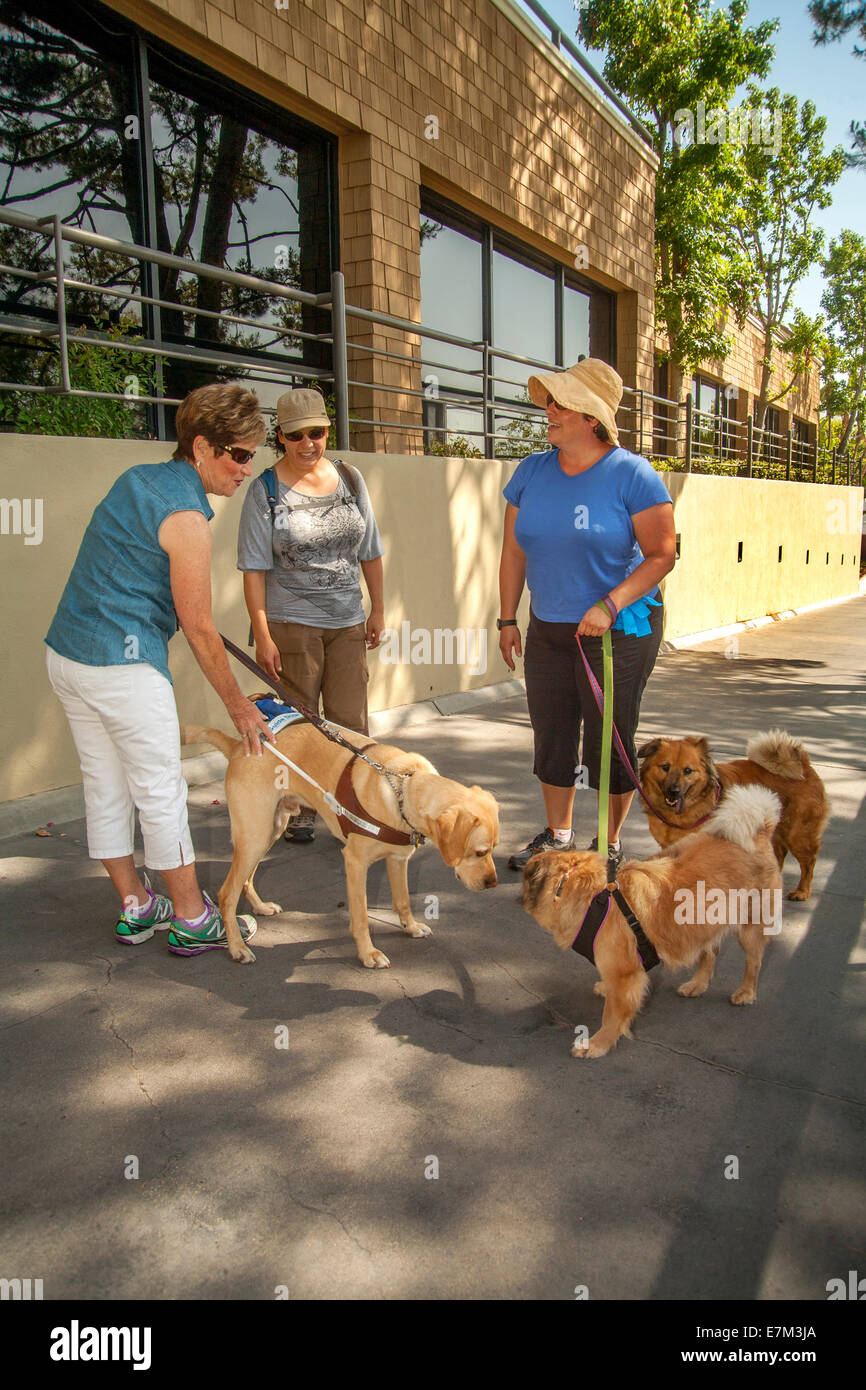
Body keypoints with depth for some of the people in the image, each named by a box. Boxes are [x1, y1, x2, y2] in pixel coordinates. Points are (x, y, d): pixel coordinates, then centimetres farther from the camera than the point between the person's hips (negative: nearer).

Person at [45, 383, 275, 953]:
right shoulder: (185, 516, -15)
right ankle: (193, 920, 14)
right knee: (161, 792, 2)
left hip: (66, 653, 9)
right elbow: (199, 630, -12)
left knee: (105, 786, 15)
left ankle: (135, 907, 28)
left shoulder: (136, 478, 12)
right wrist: (239, 705, -3)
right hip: (124, 665, -9)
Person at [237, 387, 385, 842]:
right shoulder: (266, 490, -4)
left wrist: (378, 610, 13)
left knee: (350, 722, 4)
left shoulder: (350, 480, 7)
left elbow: (369, 552, 14)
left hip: (347, 621, 3)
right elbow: (255, 569, -8)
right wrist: (262, 636, -13)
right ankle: (298, 811, 20)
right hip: (291, 623, -3)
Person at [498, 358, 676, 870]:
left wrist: (608, 605, -24)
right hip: (547, 631, 5)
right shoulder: (532, 472, 4)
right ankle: (558, 835, 30)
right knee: (551, 733, 13)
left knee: (611, 740, 4)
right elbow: (514, 552, 10)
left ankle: (611, 843, 22)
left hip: (619, 631, -5)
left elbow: (661, 555, -12)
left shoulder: (633, 475, -11)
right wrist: (508, 619, 8)